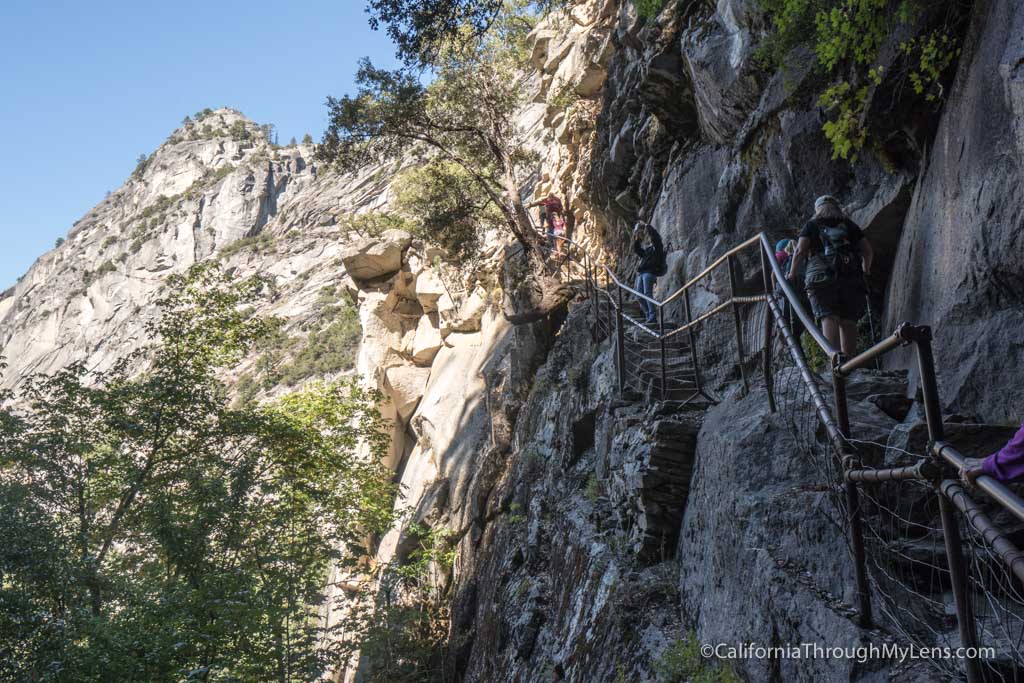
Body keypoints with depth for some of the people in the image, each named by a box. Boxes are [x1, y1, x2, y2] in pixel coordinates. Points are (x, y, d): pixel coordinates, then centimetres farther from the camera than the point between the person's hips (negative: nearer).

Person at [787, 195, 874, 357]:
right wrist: (866, 270, 32)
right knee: (848, 320, 1)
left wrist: (791, 275, 8)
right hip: (851, 277, 2)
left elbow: (800, 251, 1)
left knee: (828, 318, -12)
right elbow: (868, 251, 16)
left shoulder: (811, 225, 16)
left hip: (821, 277, -2)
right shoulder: (849, 225, 23)